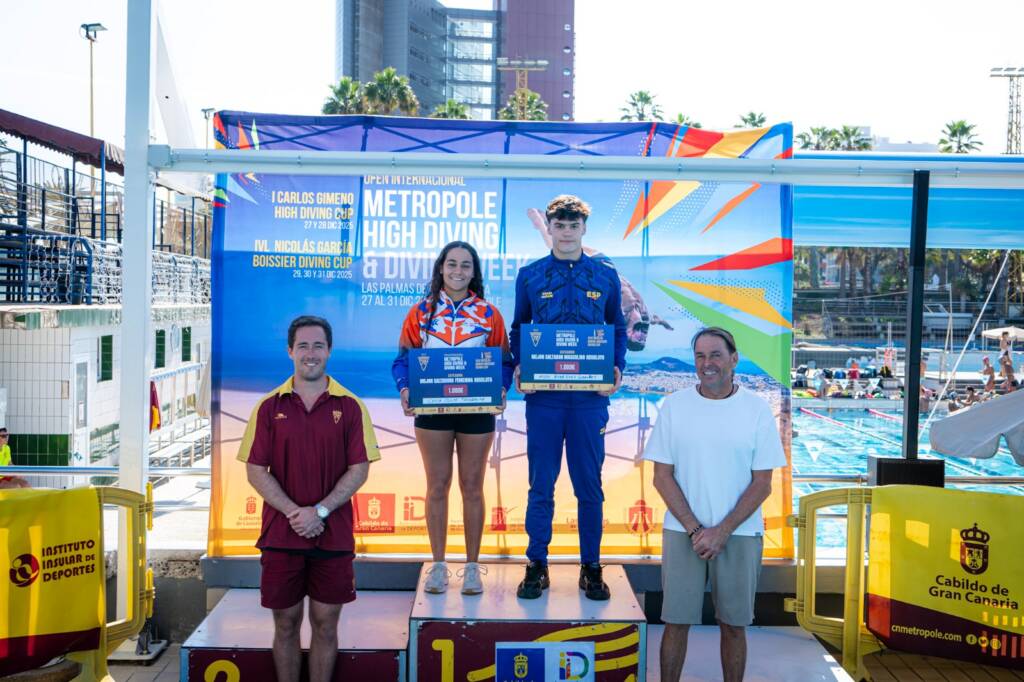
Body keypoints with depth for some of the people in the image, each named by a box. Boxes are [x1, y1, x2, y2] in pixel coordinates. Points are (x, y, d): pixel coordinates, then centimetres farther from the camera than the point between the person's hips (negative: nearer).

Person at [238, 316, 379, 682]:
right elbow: (255, 470, -1)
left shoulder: (349, 406, 1)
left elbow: (359, 469, -3)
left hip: (333, 535, 0)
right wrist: (294, 512, -13)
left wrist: (320, 511, -14)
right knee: (286, 624, 10)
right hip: (281, 533, 1)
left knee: (325, 624, 8)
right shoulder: (269, 406, 3)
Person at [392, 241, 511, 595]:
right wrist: (405, 389, -15)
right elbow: (403, 359, 3)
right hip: (432, 410, 0)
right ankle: (438, 565, 17)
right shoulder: (421, 312, 3)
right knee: (437, 486, 7)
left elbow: (503, 361, 4)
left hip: (477, 411, 0)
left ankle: (472, 566, 17)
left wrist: (500, 390, -15)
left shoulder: (489, 314, 3)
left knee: (472, 487, 7)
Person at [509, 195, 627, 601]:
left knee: (589, 484, 6)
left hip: (590, 395, 0)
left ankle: (591, 567, 17)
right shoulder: (530, 276, 6)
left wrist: (617, 369, -3)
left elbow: (618, 330, 13)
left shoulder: (605, 277, 8)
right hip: (542, 394, 0)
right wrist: (518, 368, -5)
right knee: (540, 484, 4)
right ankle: (536, 566, 15)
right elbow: (518, 329, 12)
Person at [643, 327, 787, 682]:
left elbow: (762, 484, -3)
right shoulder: (674, 406, -1)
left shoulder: (757, 409, -2)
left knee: (734, 624, 8)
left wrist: (722, 532, -12)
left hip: (739, 534, 0)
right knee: (676, 622, 5)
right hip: (682, 531, 0)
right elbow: (662, 477, -1)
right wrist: (695, 529, -10)